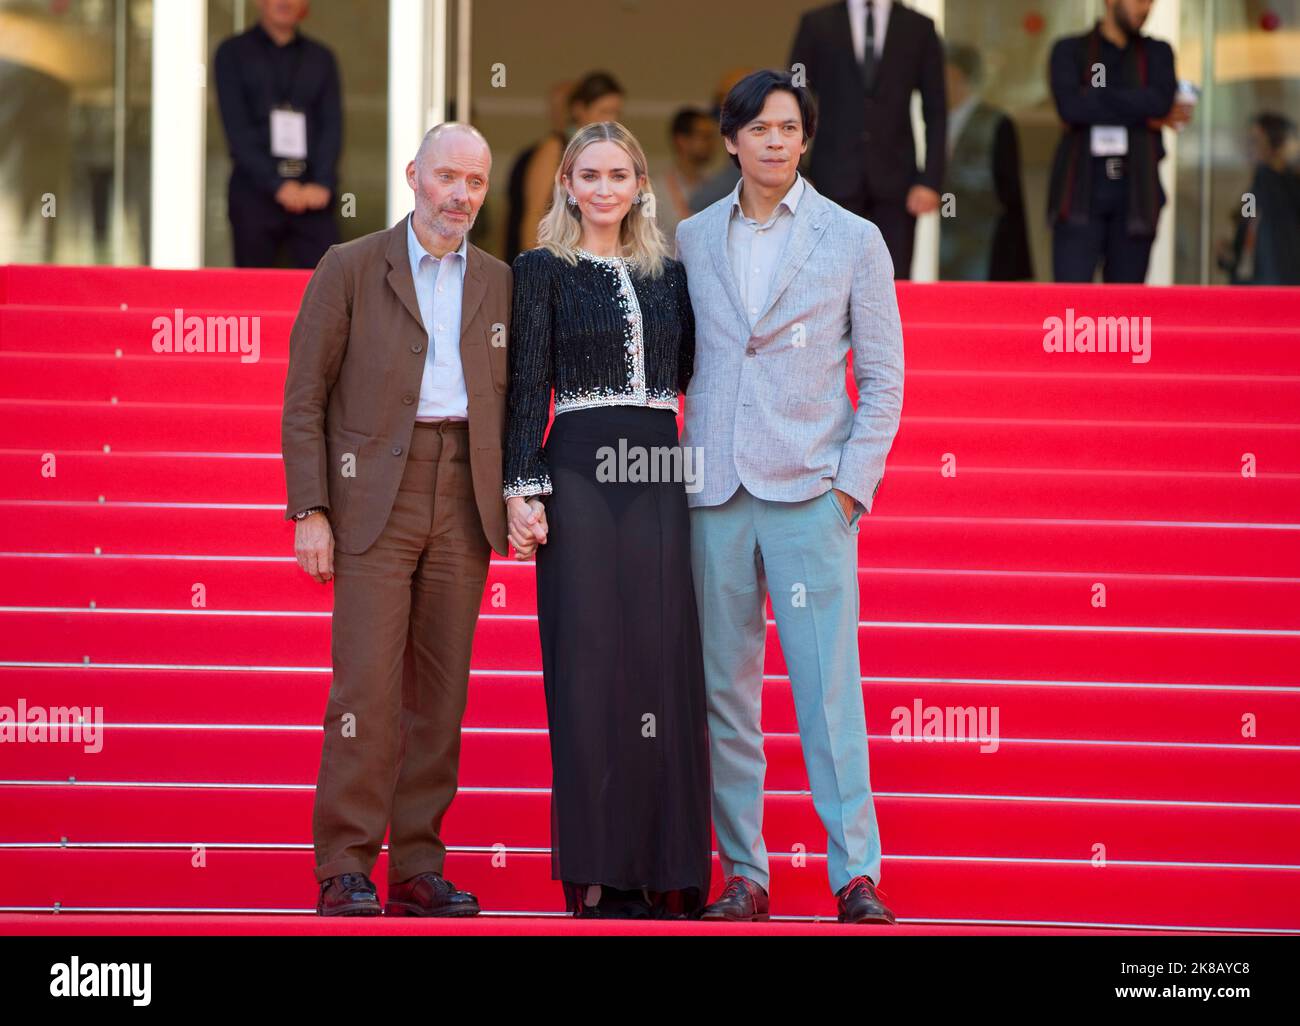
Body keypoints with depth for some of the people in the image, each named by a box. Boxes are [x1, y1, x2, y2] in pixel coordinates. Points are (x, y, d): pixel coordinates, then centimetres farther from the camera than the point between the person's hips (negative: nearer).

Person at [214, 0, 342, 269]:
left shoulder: (321, 58, 17)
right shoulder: (233, 53, 8)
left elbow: (332, 125, 8)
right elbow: (237, 128, -1)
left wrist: (322, 184, -9)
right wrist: (276, 185, -12)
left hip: (313, 195, 2)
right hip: (255, 191, -2)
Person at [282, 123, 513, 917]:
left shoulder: (499, 284, 14)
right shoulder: (350, 269, 4)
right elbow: (306, 397, 1)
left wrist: (519, 500, 5)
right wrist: (310, 511, -7)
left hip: (463, 504, 4)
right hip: (375, 494, -4)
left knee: (441, 688, 3)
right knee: (368, 680, -11)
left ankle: (419, 866, 7)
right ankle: (346, 870, -8)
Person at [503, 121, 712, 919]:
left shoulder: (670, 274, 15)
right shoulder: (543, 271, 3)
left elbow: (694, 374, 13)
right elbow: (528, 387, -2)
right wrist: (524, 489, -10)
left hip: (661, 479, 4)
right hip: (581, 477, -4)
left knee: (664, 663, 2)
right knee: (591, 665, -5)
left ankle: (664, 866, 6)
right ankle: (600, 871, -2)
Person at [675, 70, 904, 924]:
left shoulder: (853, 240, 4)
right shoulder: (693, 240, 10)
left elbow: (883, 379, 4)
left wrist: (852, 485, -6)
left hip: (810, 492, -3)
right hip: (715, 492, 3)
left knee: (830, 685, -8)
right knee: (727, 689, 4)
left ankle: (856, 876, -6)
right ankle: (744, 876, 9)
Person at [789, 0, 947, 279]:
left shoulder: (919, 28, 7)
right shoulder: (816, 24, 7)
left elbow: (935, 112, 6)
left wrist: (930, 181, -3)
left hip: (895, 181, 0)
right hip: (836, 176, 0)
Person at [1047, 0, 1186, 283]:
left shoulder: (1157, 53, 13)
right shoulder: (1069, 51, 6)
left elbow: (1160, 101, -8)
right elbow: (1070, 106, -13)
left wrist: (1096, 101, -9)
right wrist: (1143, 115, -9)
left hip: (1134, 196, 2)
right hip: (1081, 195, -2)